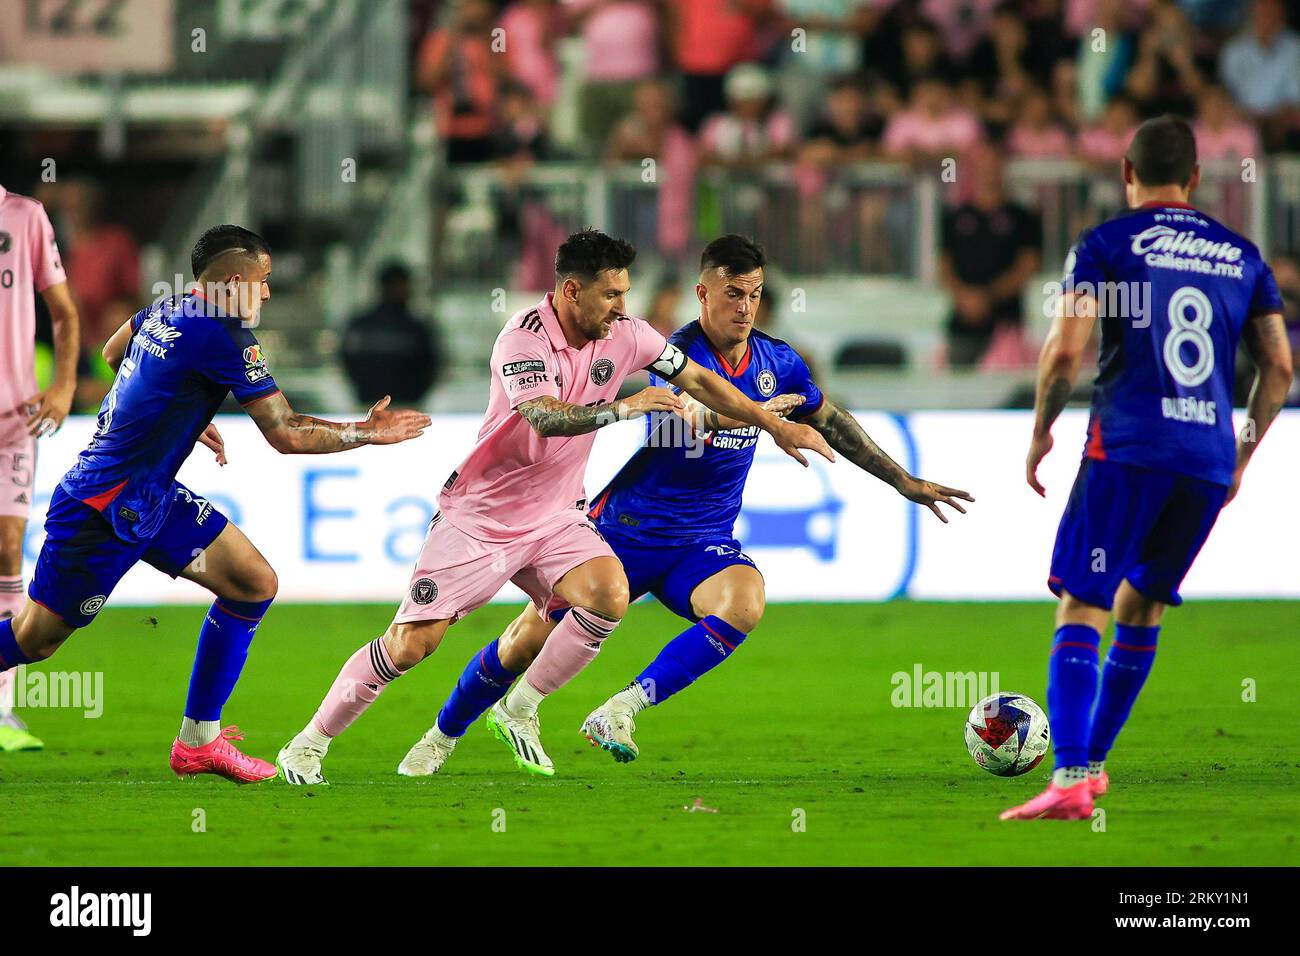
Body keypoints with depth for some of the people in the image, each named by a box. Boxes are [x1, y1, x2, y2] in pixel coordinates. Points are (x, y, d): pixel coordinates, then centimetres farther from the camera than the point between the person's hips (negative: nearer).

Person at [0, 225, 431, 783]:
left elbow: (113, 353, 28)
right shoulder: (223, 336, -20)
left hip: (150, 498, 10)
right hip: (102, 510, -10)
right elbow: (286, 434, -16)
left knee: (254, 582, 4)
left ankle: (198, 741, 7)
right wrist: (368, 433, -4)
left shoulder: (168, 310, 5)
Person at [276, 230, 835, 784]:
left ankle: (518, 712, -4)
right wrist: (623, 408, -43)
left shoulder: (624, 335, -2)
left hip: (555, 517, 5)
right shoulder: (523, 340, -21)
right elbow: (546, 418, -37)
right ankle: (308, 746, 7)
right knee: (410, 645, -10)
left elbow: (699, 379, 8)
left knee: (609, 595, -22)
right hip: (478, 514, -5)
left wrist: (775, 425, 10)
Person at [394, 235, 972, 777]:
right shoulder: (677, 354, -16)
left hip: (702, 545, 4)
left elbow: (832, 423, 21)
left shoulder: (778, 363, 3)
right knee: (528, 642, -4)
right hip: (625, 530, -4)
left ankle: (619, 712, -27)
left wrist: (906, 483, 24)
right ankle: (441, 738, 23)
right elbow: (682, 413, -38)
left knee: (744, 604, -31)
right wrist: (750, 413, -55)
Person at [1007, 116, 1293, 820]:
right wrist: (1241, 458, 23)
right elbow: (1279, 368, 14)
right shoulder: (1241, 256, 15)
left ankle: (1069, 780, -21)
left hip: (1127, 447, -4)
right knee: (1141, 605, 20)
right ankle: (1092, 761, 27)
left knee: (1081, 610, -6)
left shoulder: (1105, 244, 2)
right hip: (1209, 458, 4)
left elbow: (1065, 348, -8)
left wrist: (1040, 431, 6)